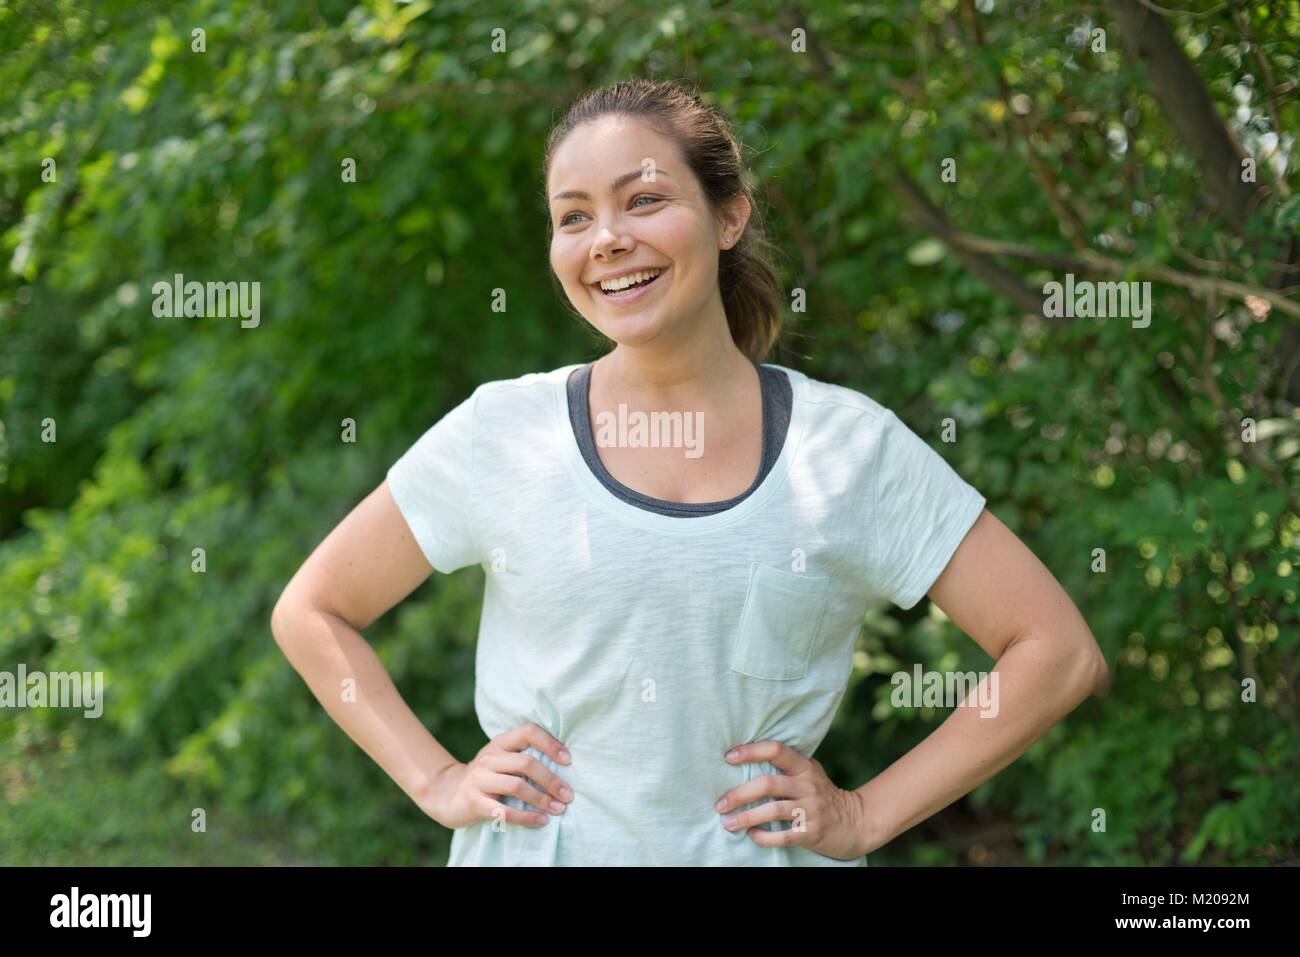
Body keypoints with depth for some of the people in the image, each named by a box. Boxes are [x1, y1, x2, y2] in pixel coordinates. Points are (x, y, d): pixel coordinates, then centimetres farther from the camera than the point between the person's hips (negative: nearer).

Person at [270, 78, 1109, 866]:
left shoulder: (849, 448, -6)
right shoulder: (502, 434, -4)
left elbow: (1059, 653, -4)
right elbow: (312, 612, 7)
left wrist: (866, 816, -8)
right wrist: (438, 782, -3)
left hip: (756, 850, 0)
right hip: (532, 847, 1)